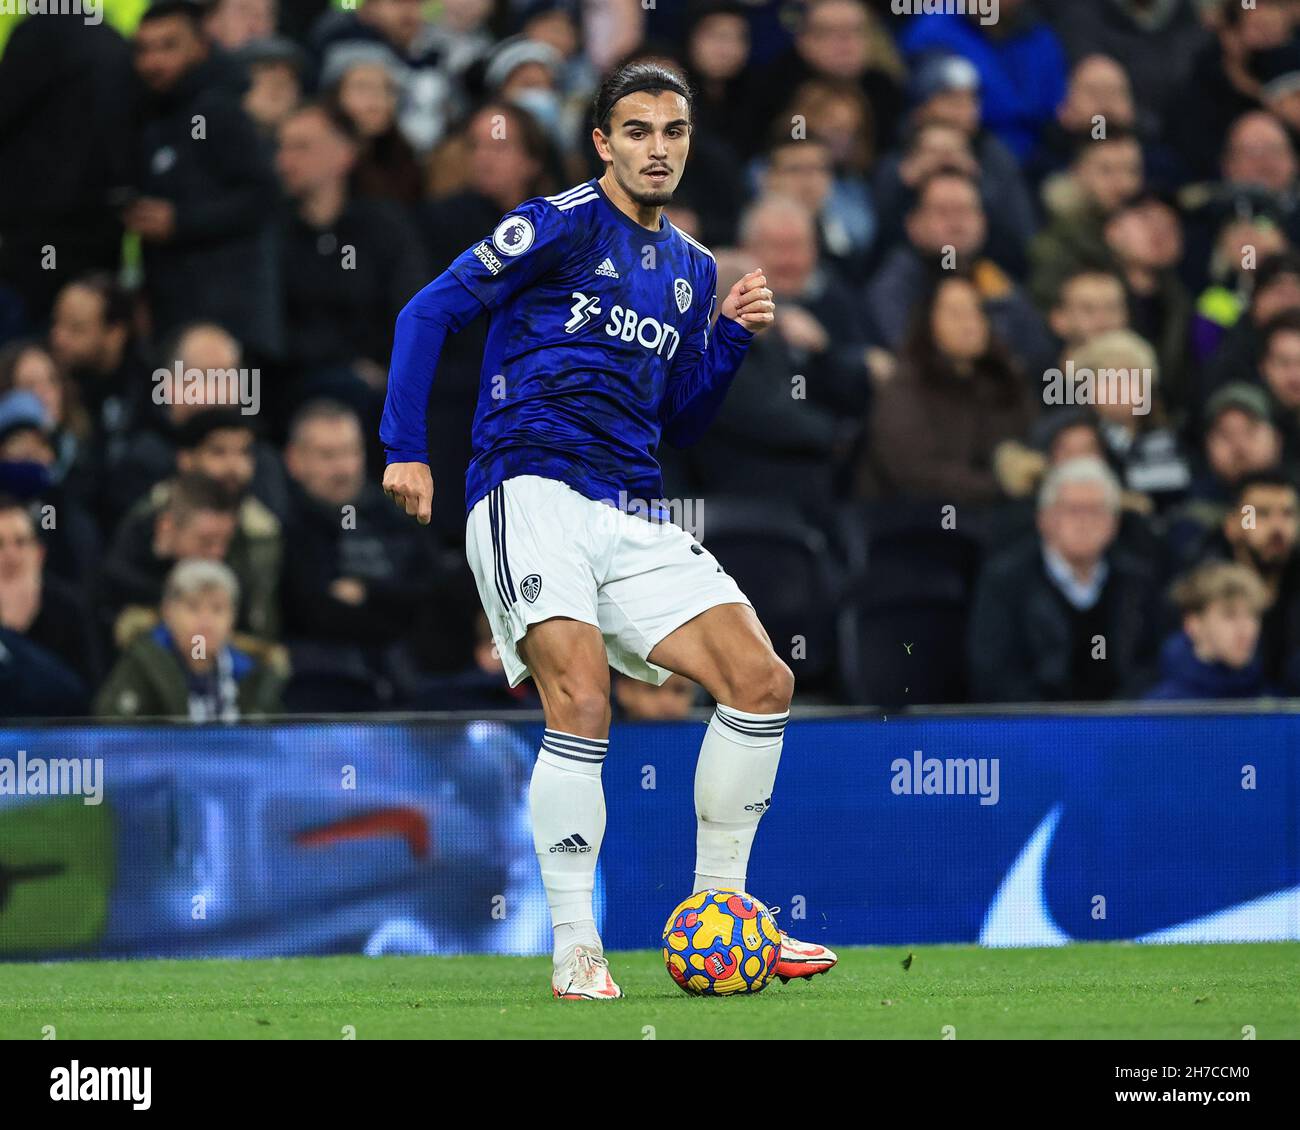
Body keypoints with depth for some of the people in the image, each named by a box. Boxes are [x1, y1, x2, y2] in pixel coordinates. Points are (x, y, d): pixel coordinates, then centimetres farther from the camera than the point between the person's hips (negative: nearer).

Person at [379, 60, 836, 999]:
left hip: (633, 517, 7)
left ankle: (716, 909, 11)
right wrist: (405, 450, -10)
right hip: (532, 491, -7)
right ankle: (575, 950, -15)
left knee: (762, 682, -4)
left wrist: (732, 336, 7)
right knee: (583, 702, -24)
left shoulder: (691, 269, 19)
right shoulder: (562, 224, -1)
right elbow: (432, 310, -4)